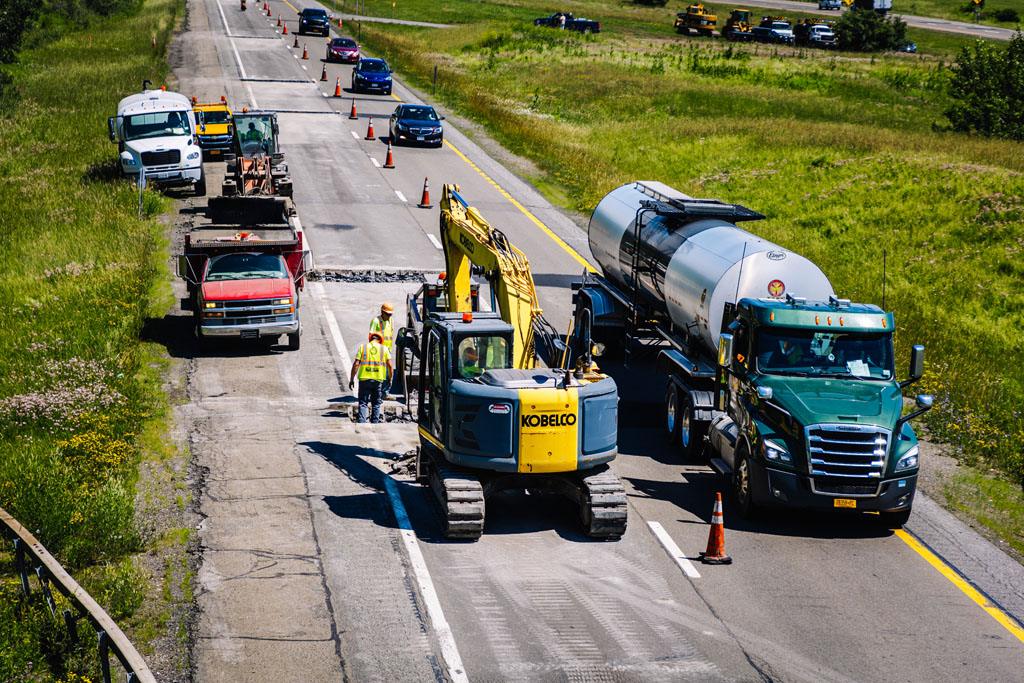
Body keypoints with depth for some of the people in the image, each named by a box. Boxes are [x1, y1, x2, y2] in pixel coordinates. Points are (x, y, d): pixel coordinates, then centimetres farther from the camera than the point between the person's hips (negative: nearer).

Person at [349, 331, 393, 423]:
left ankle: (361, 421, -12)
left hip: (364, 378, -1)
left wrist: (351, 379, 2)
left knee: (363, 403, 2)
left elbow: (356, 364, -2)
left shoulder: (363, 347, 6)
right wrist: (390, 378, 11)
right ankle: (375, 422, 14)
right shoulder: (384, 348, 8)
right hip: (378, 379, 1)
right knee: (376, 403, 14)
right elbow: (389, 365, 1)